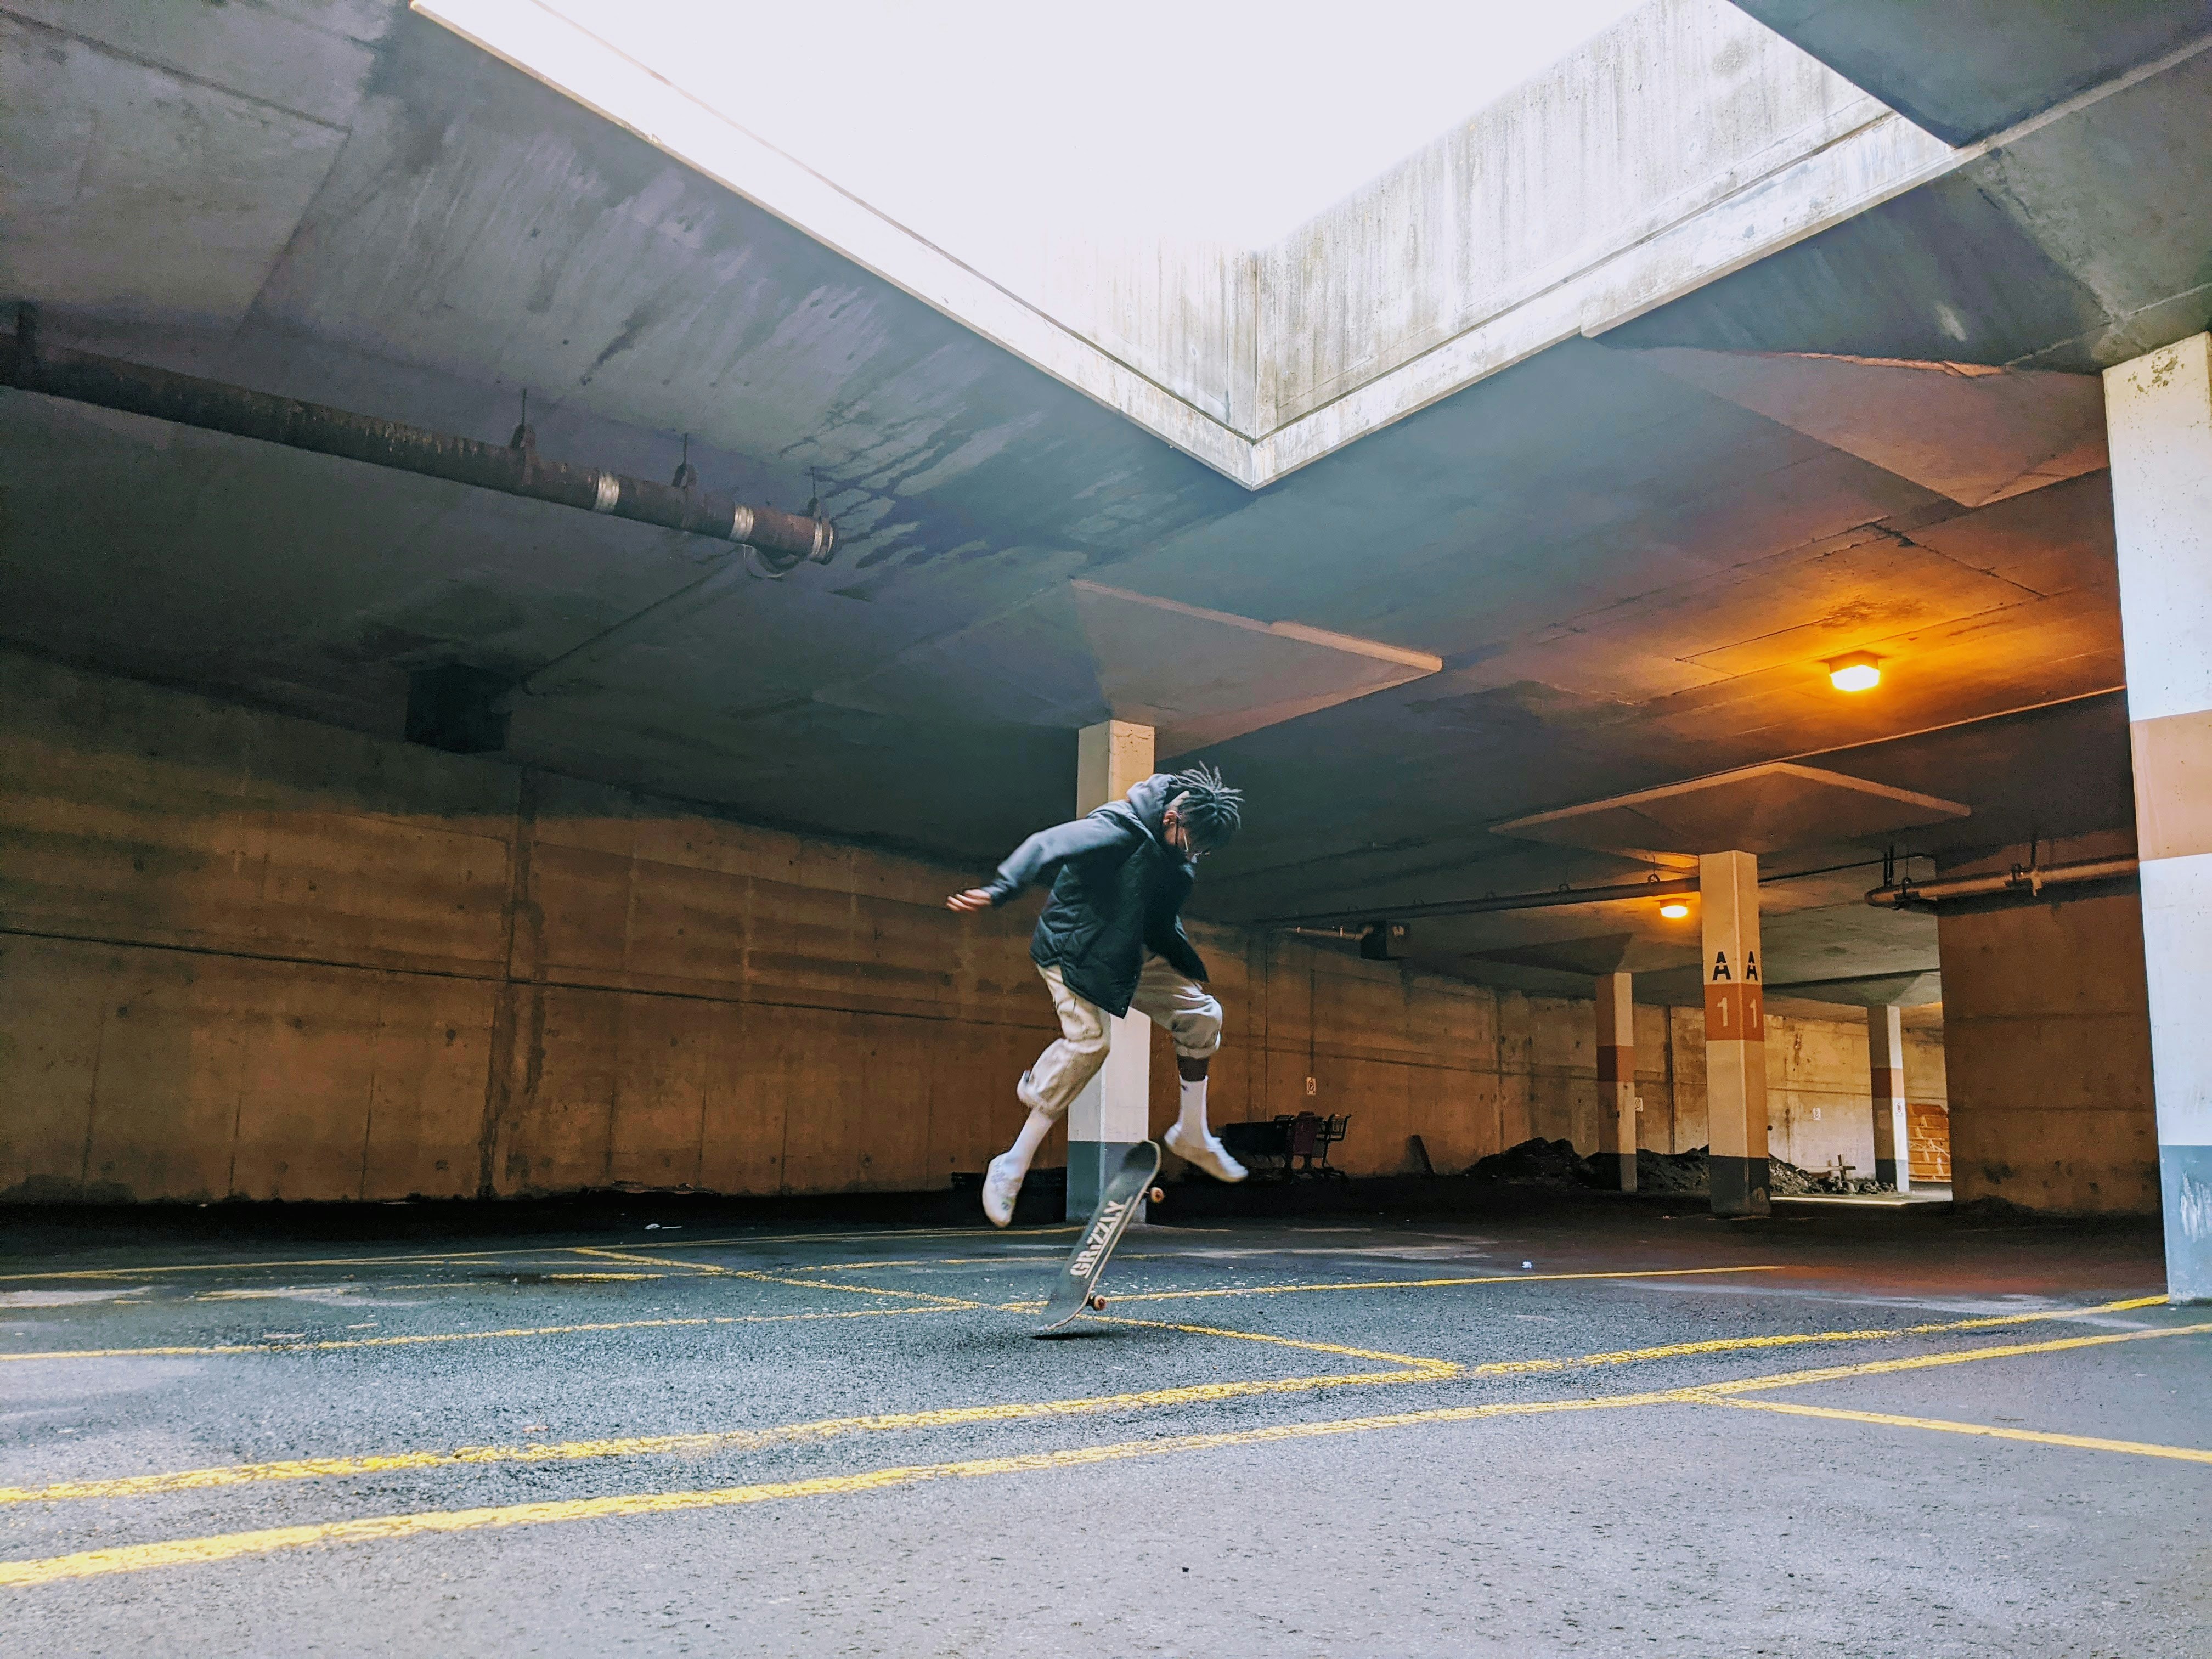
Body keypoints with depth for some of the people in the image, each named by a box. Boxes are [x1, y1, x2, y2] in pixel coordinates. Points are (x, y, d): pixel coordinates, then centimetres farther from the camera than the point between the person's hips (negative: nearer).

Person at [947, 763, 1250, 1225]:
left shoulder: (1178, 850, 0)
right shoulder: (1120, 830, -28)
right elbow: (1048, 845, -42)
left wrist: (1191, 973, 19)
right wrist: (1001, 890, -57)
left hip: (1130, 952, 9)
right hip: (1074, 950, -9)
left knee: (1201, 1014, 6)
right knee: (1089, 1038, -25)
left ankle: (1192, 1135, 22)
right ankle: (1014, 1166, -12)